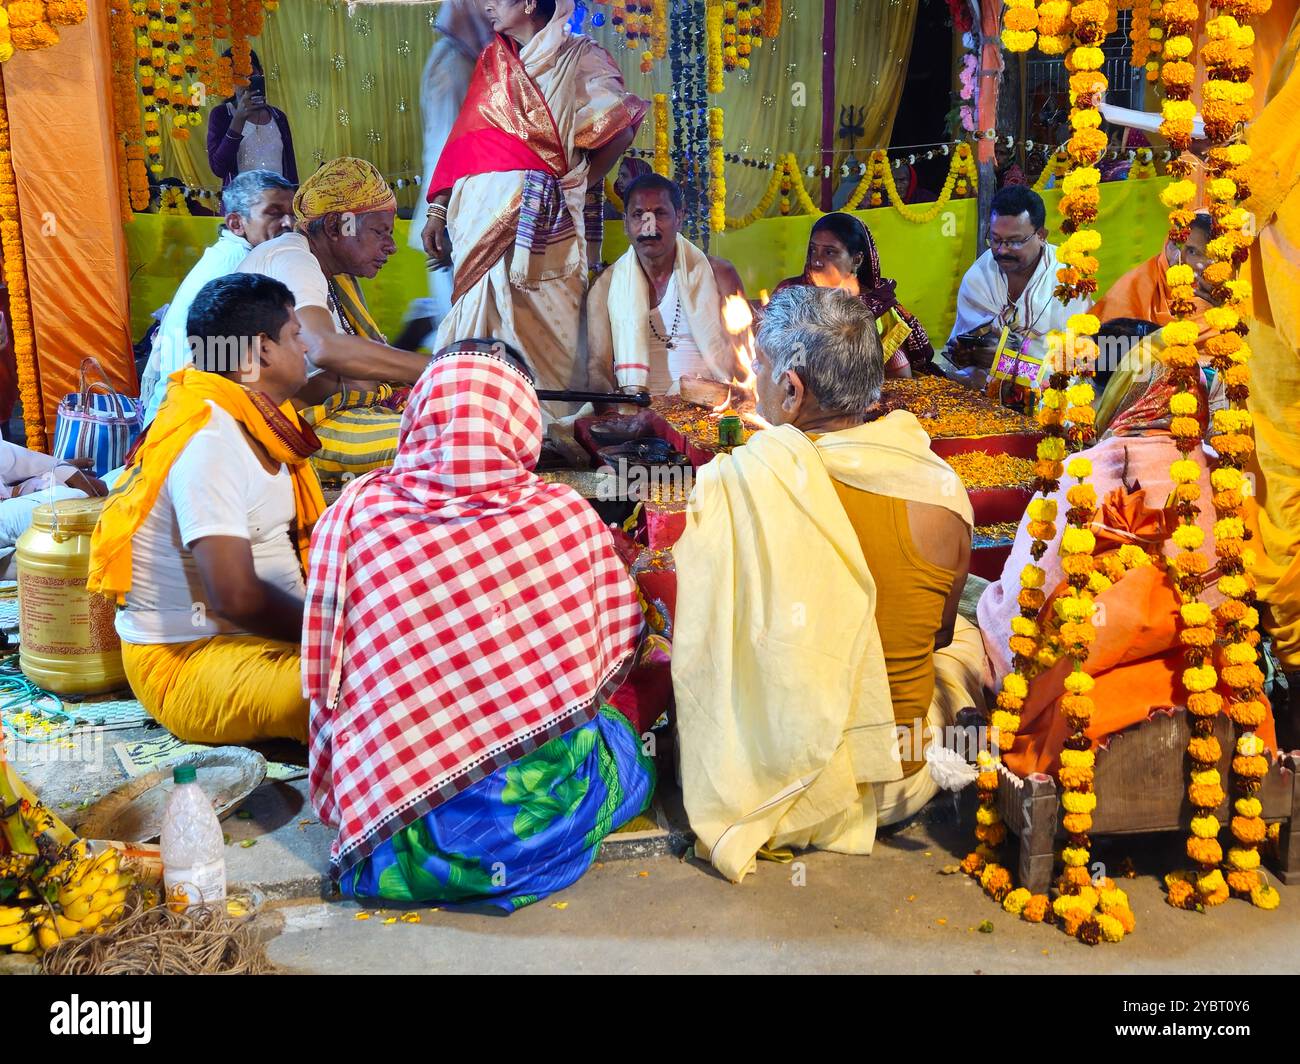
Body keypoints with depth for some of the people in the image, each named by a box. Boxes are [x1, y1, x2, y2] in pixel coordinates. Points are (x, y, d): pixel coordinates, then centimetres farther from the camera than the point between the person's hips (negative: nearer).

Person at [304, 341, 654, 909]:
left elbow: (326, 681, 3)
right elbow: (619, 649, 8)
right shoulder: (566, 514, -6)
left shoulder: (355, 513, -5)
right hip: (546, 825, -2)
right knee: (620, 730, 29)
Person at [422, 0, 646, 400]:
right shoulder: (492, 60, 19)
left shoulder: (579, 56, 2)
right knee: (482, 309, 2)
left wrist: (576, 187, -6)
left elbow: (619, 130, -9)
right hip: (483, 213, 5)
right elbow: (465, 139, 14)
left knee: (542, 324, -8)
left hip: (543, 215, -5)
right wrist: (438, 209, 8)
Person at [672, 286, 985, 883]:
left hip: (772, 778, -2)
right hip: (904, 785, 3)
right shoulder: (940, 491, -16)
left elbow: (699, 648, -11)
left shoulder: (730, 485, -24)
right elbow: (939, 635, 2)